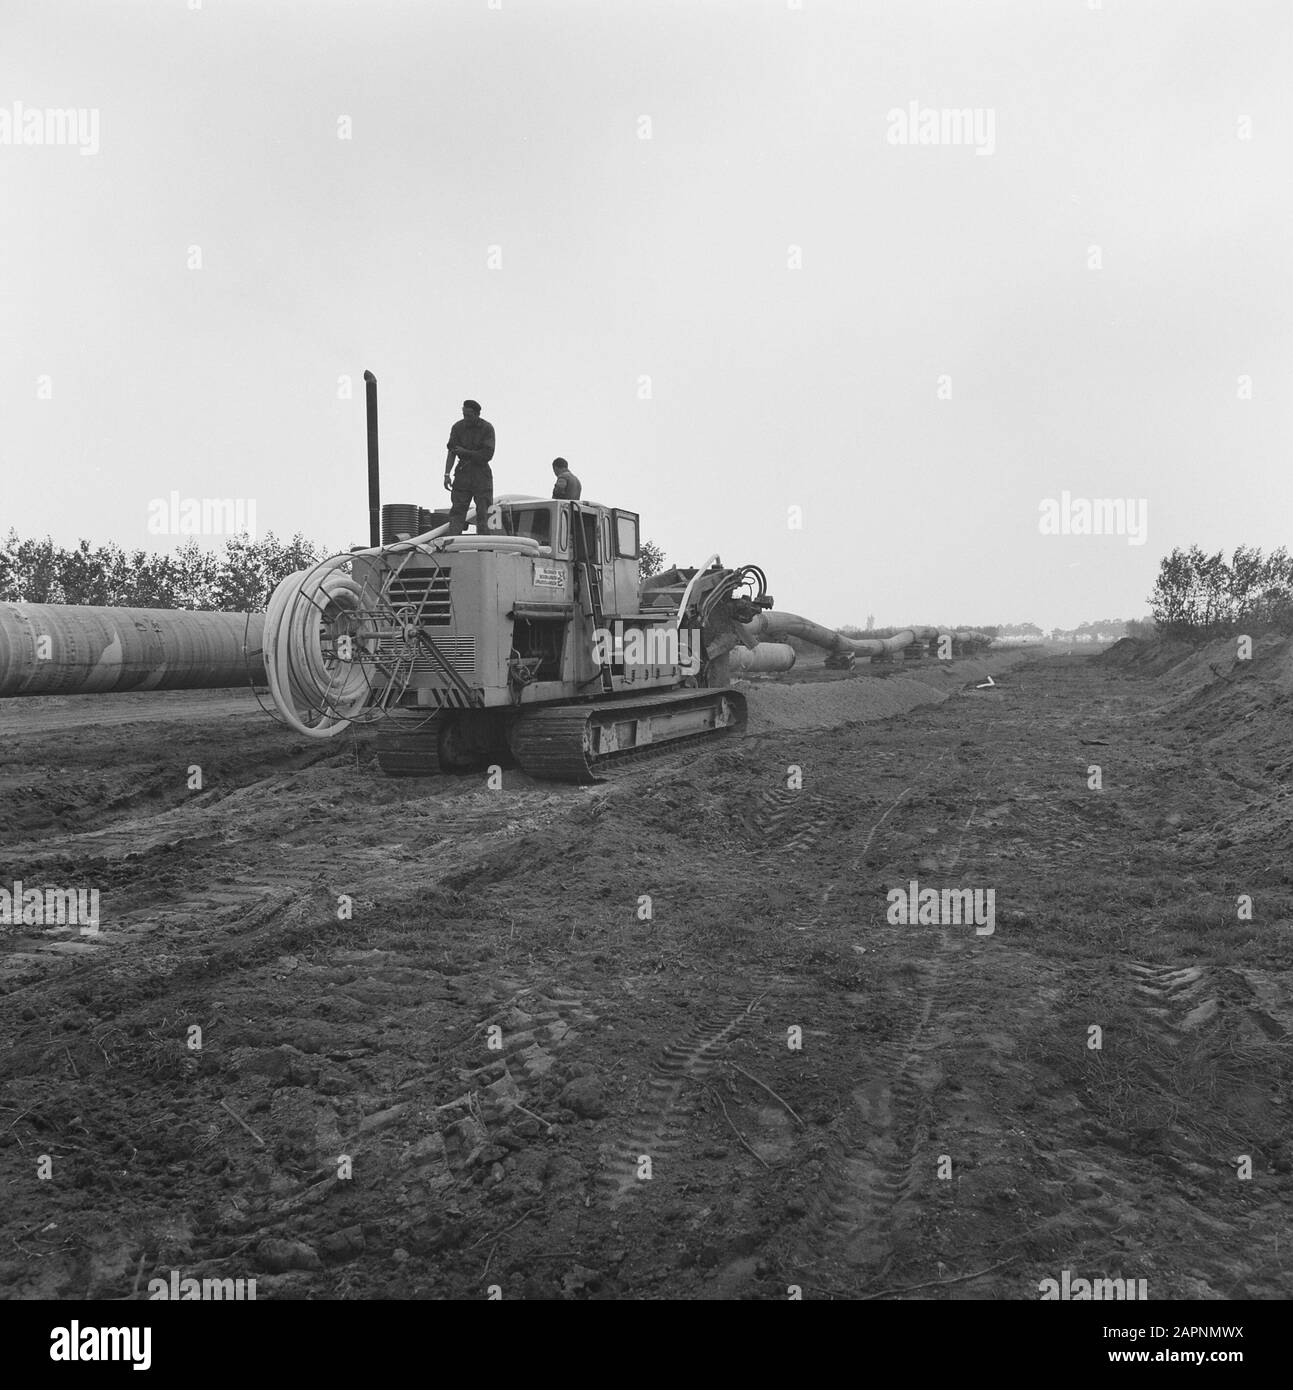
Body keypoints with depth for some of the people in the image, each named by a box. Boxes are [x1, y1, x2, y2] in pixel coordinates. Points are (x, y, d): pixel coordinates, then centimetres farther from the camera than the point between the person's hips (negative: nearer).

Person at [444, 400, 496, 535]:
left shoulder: (487, 428, -6)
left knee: (483, 513, -3)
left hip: (482, 474, -1)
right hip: (463, 472, 2)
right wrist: (446, 474, -11)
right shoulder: (458, 427, 1)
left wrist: (465, 452, -9)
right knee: (457, 510, -7)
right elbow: (451, 452, -2)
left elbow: (487, 455, -12)